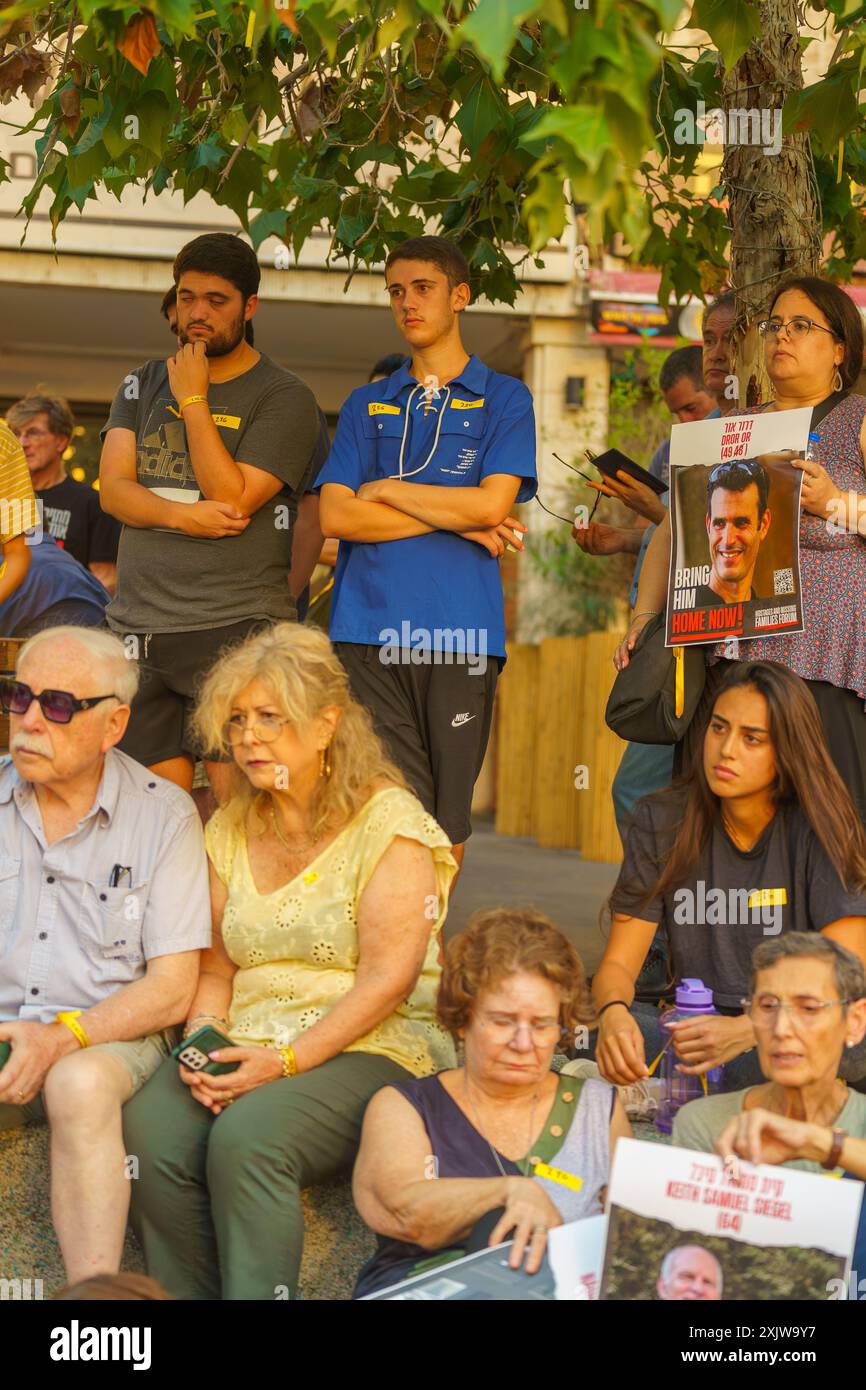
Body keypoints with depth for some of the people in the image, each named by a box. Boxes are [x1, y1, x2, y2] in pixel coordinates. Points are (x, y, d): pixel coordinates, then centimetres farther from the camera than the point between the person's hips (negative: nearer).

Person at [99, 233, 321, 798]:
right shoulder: (144, 385, 17)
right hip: (138, 627, 5)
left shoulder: (285, 398, 0)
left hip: (236, 627, -5)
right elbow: (113, 490, 5)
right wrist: (182, 515, -13)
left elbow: (233, 500, -12)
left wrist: (194, 400, -7)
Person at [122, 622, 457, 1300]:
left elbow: (387, 979, -11)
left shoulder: (389, 823, -4)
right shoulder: (231, 828, 16)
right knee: (150, 1130, -25)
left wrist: (286, 1060, -18)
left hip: (370, 1049, -5)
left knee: (247, 1138, -34)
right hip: (246, 1052, 5)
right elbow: (217, 967, 17)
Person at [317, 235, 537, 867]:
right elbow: (336, 516, 3)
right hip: (370, 625, 1)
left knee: (448, 815, 2)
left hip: (460, 628, -1)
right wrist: (454, 518, -3)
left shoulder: (503, 398, 10)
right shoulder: (366, 405, 17)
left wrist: (387, 490, 1)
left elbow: (492, 503, -6)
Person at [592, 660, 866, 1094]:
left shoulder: (820, 830, -9)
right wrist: (613, 1014, -28)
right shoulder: (662, 822, 0)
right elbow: (618, 964, -2)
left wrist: (746, 1030, -35)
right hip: (695, 1027, 2)